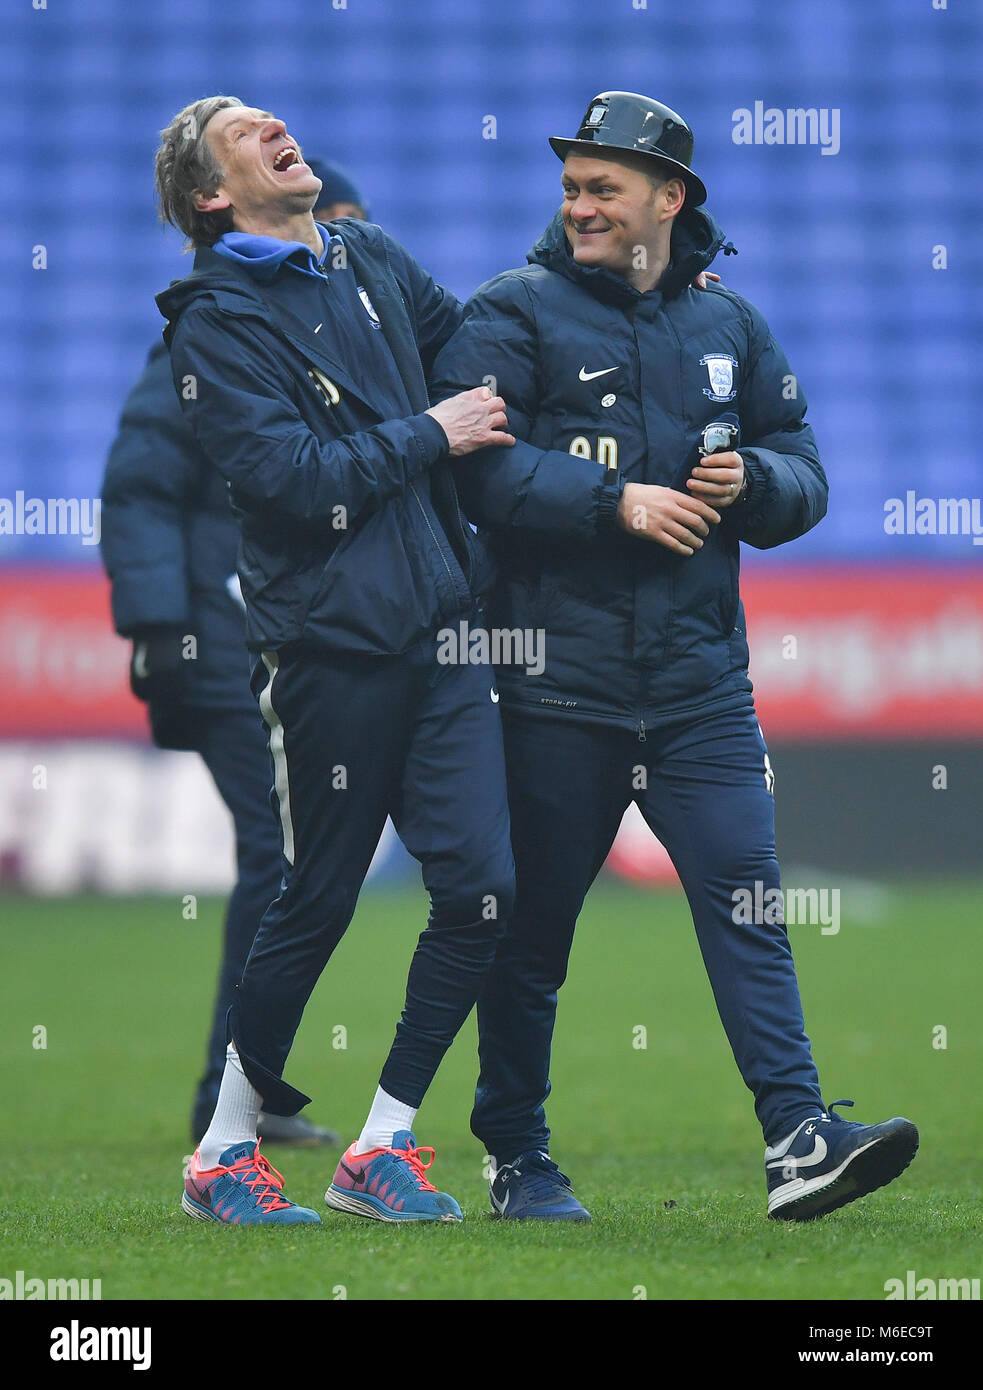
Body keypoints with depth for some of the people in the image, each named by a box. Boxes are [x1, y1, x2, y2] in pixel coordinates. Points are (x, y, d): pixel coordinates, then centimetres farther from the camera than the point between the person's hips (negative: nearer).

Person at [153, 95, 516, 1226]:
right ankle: (223, 1153, 16)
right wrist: (430, 434, -10)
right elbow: (292, 477, -16)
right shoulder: (214, 326, -6)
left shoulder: (372, 260, 14)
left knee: (482, 886, -2)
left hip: (438, 629, 6)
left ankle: (379, 1149, 10)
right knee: (318, 905, 1)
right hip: (331, 644, -6)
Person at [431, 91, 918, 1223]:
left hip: (700, 683, 3)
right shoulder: (512, 315, 0)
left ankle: (798, 1138, -13)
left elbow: (806, 480, 16)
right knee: (532, 923, 5)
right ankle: (515, 1157, 17)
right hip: (557, 681, -3)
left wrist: (751, 481, -7)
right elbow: (478, 467, -13)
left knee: (746, 897, -8)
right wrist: (619, 503, -18)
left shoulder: (730, 328, 14)